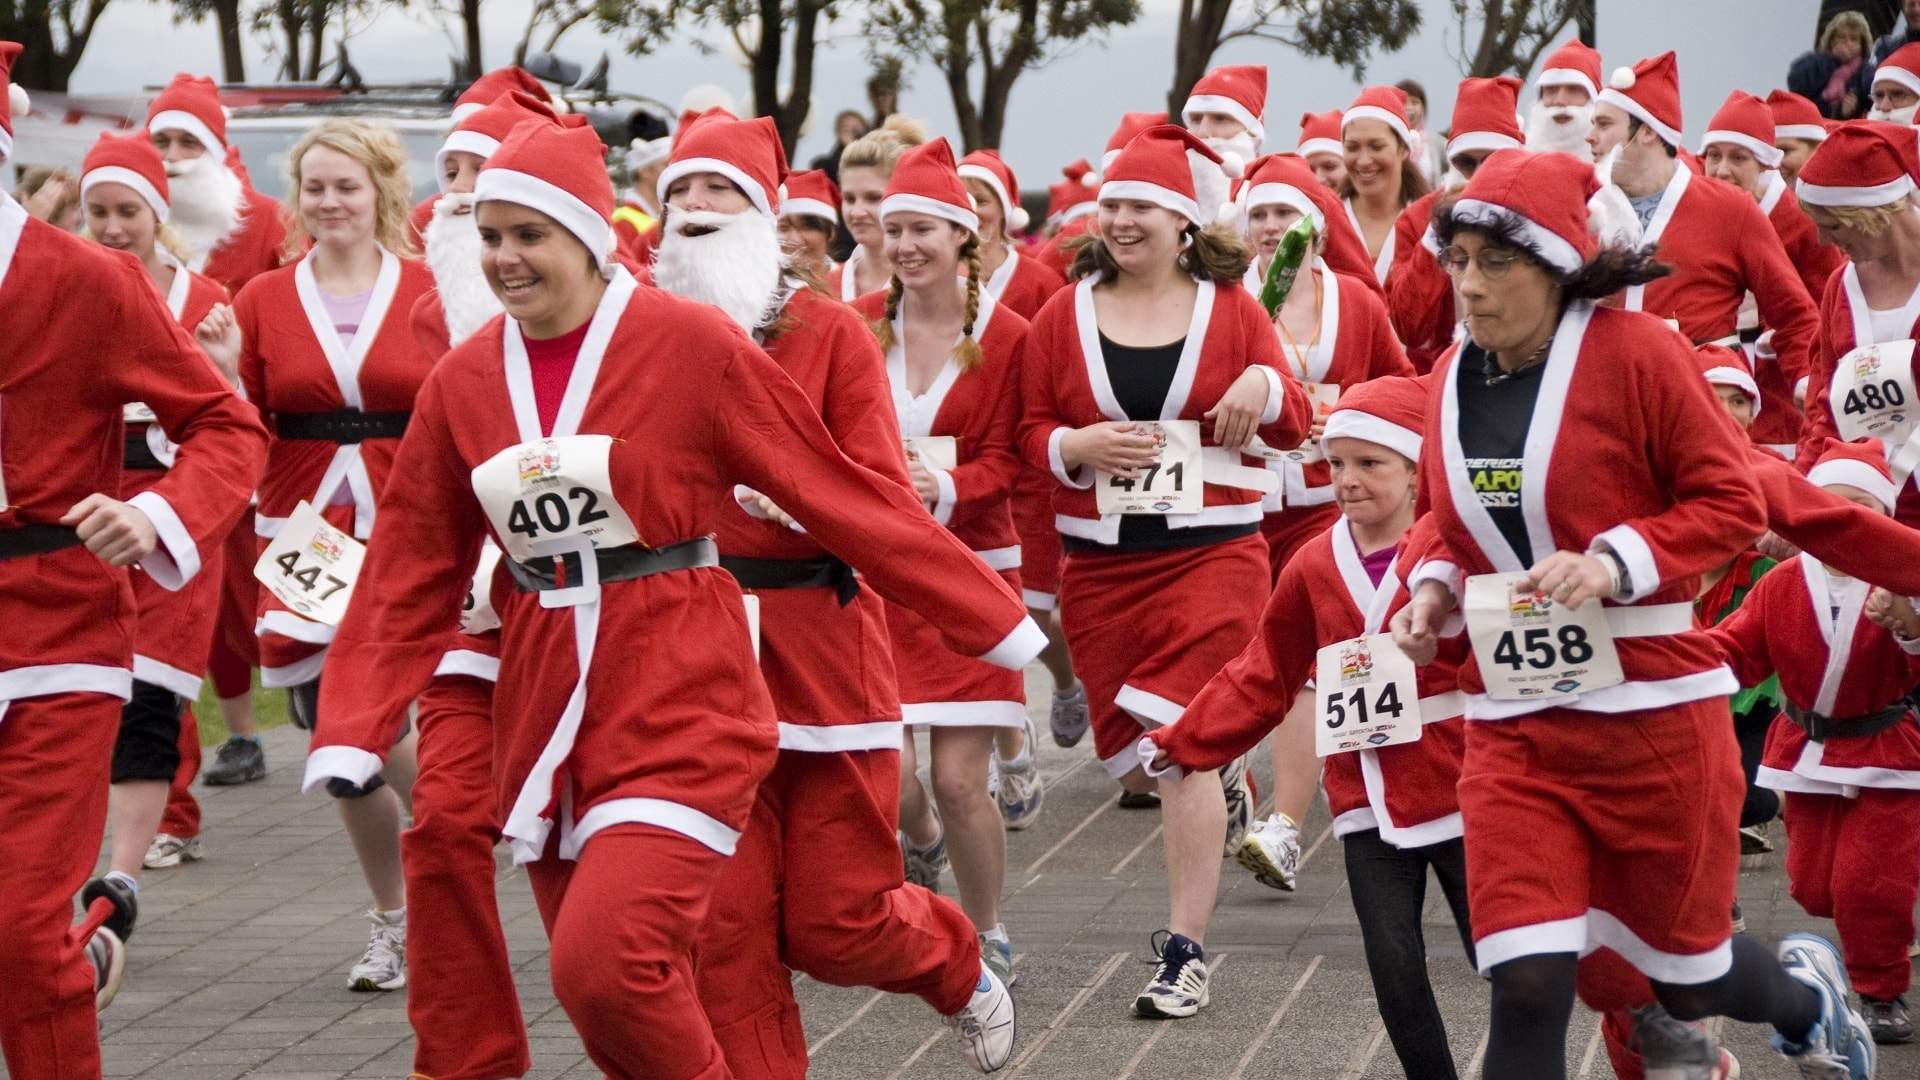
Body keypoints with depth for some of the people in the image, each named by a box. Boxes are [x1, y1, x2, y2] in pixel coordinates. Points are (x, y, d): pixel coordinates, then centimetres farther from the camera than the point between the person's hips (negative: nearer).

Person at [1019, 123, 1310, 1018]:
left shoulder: (1231, 309, 2)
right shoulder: (1064, 315, 5)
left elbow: (1292, 426, 6)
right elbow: (1031, 429, 7)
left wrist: (1265, 385, -16)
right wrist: (1077, 447, -14)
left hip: (1212, 550, -3)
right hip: (1099, 562, 3)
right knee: (1133, 763, 9)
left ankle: (1186, 951, -8)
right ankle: (1223, 780, 46)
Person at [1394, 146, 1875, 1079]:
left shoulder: (1635, 349, -12)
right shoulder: (1450, 380, 4)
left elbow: (1734, 503, -10)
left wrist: (1614, 562, -25)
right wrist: (1435, 591, -3)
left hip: (1651, 710, -4)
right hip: (1515, 722, 4)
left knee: (1684, 976, 14)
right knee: (1527, 990, -10)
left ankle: (1807, 993, 49)